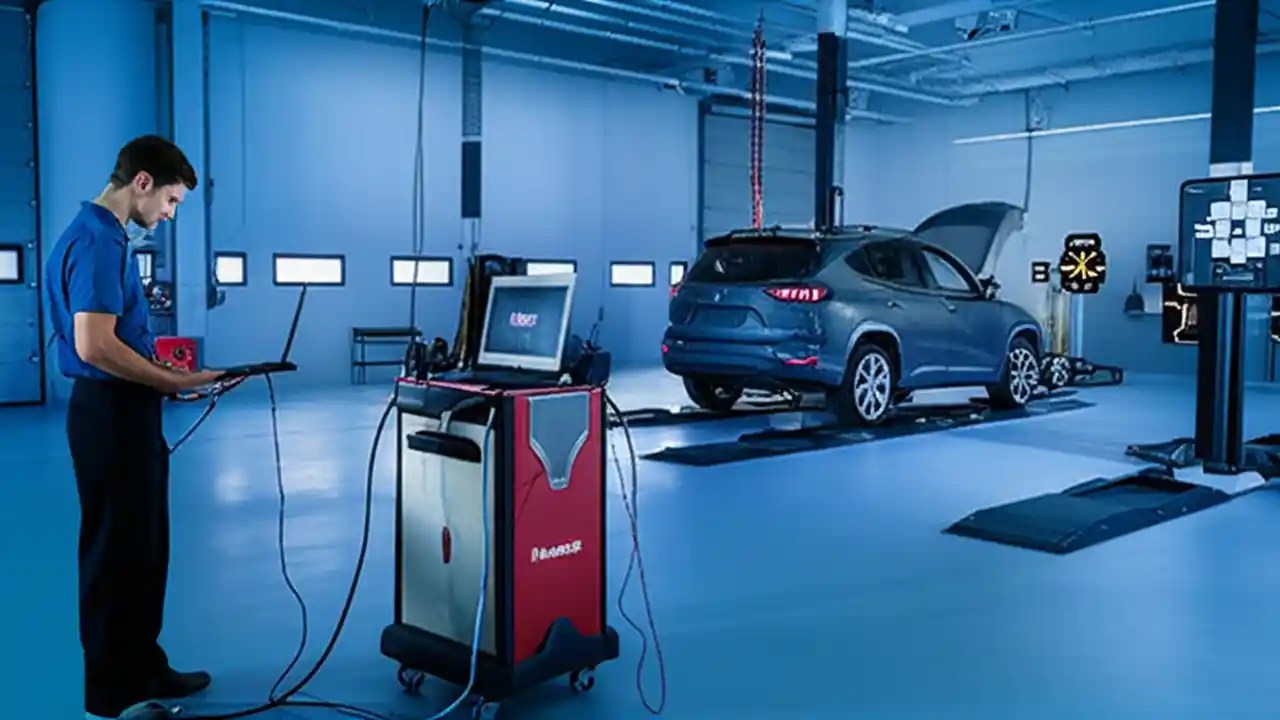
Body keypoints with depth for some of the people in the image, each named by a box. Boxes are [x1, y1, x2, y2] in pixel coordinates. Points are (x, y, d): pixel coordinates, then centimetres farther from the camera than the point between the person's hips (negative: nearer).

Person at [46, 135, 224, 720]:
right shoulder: (97, 241, -18)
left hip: (124, 410, 10)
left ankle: (143, 669, 30)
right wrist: (174, 382, -16)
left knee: (144, 549, 17)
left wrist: (165, 378, 12)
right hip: (112, 415, -10)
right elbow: (94, 346, -26)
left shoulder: (105, 236, 14)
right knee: (116, 553, 1)